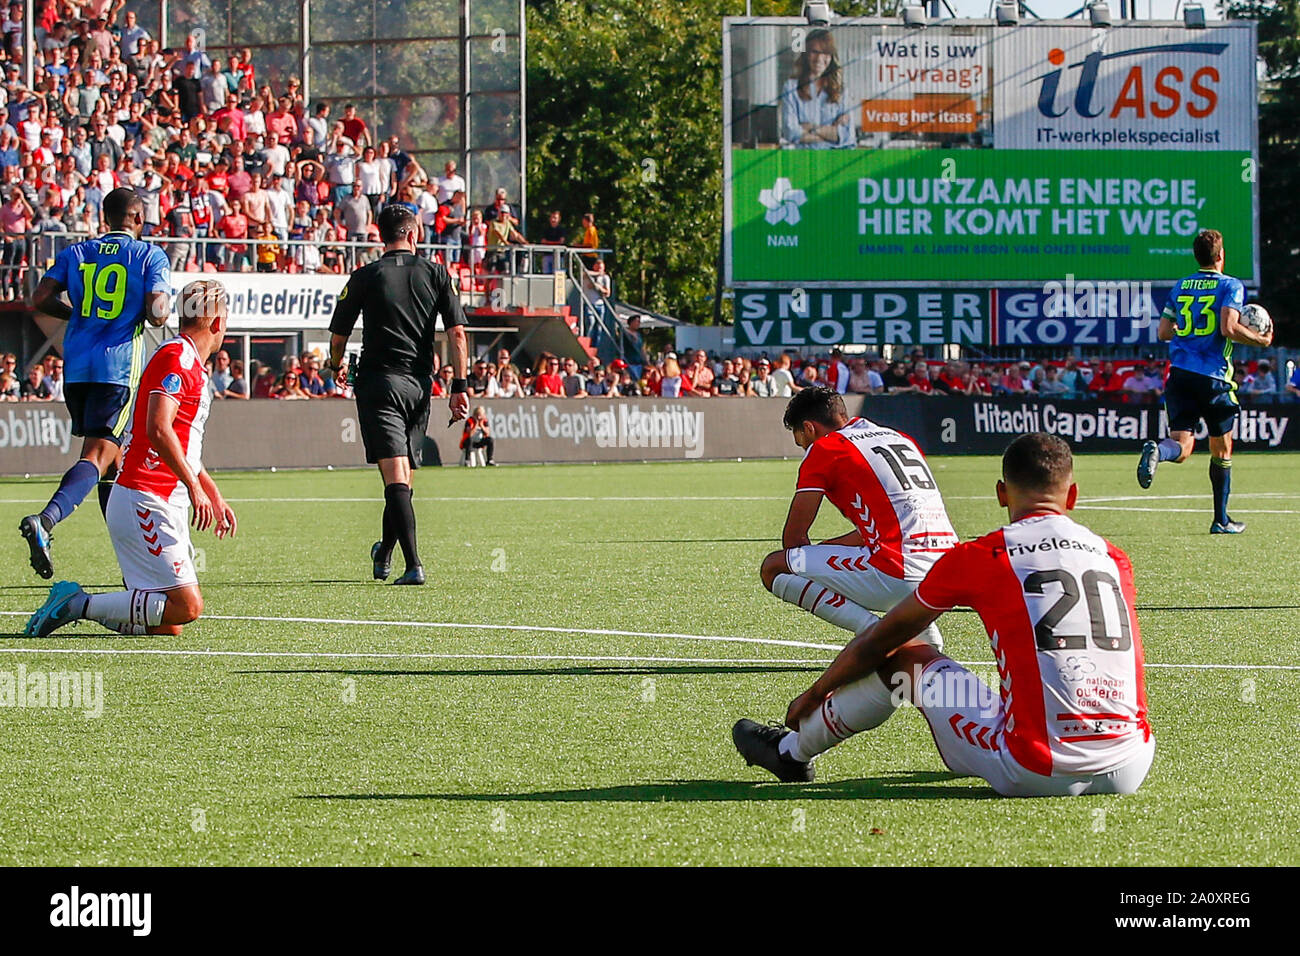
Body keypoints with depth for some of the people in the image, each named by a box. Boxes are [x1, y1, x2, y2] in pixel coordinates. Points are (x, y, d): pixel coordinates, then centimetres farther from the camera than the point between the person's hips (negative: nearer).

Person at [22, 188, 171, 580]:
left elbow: (40, 299, 1)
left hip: (76, 367, 5)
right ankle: (44, 521, -37)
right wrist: (162, 308, 11)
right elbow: (156, 313, -12)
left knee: (111, 459, 17)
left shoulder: (75, 254, 11)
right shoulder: (150, 256, 1)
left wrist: (78, 312, 16)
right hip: (120, 367, -5)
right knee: (97, 456, -13)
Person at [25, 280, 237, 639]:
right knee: (186, 606, -16)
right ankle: (79, 605, -11)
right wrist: (194, 487, -22)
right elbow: (158, 429, -23)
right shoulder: (177, 357, -11)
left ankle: (72, 602, 7)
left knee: (168, 626, 3)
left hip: (165, 508, 10)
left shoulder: (193, 365, 21)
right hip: (146, 501, -10)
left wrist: (216, 498, 31)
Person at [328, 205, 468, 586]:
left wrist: (337, 368, 23)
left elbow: (338, 335, 3)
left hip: (379, 383, -3)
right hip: (420, 384, 3)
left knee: (395, 478, -11)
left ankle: (413, 564, -23)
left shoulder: (365, 277, -1)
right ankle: (384, 555, 34)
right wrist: (459, 386, 3)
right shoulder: (436, 274, 5)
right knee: (403, 476, 17)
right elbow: (457, 332, 0)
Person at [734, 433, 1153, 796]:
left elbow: (878, 641, 13)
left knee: (895, 654, 16)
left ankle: (792, 752, 38)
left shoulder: (980, 556, -1)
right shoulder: (1115, 559, 11)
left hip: (1036, 774, -4)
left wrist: (812, 695, 31)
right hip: (1129, 771, 4)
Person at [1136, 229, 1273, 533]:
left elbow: (1163, 332, 15)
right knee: (1221, 449, 12)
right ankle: (1221, 520, 18)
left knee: (1182, 447, -2)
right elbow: (1229, 328, -17)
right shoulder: (1231, 286, -3)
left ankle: (1156, 450, -37)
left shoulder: (1180, 287, 14)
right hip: (1213, 377, -4)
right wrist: (1262, 340, -2)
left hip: (1180, 372, 4)